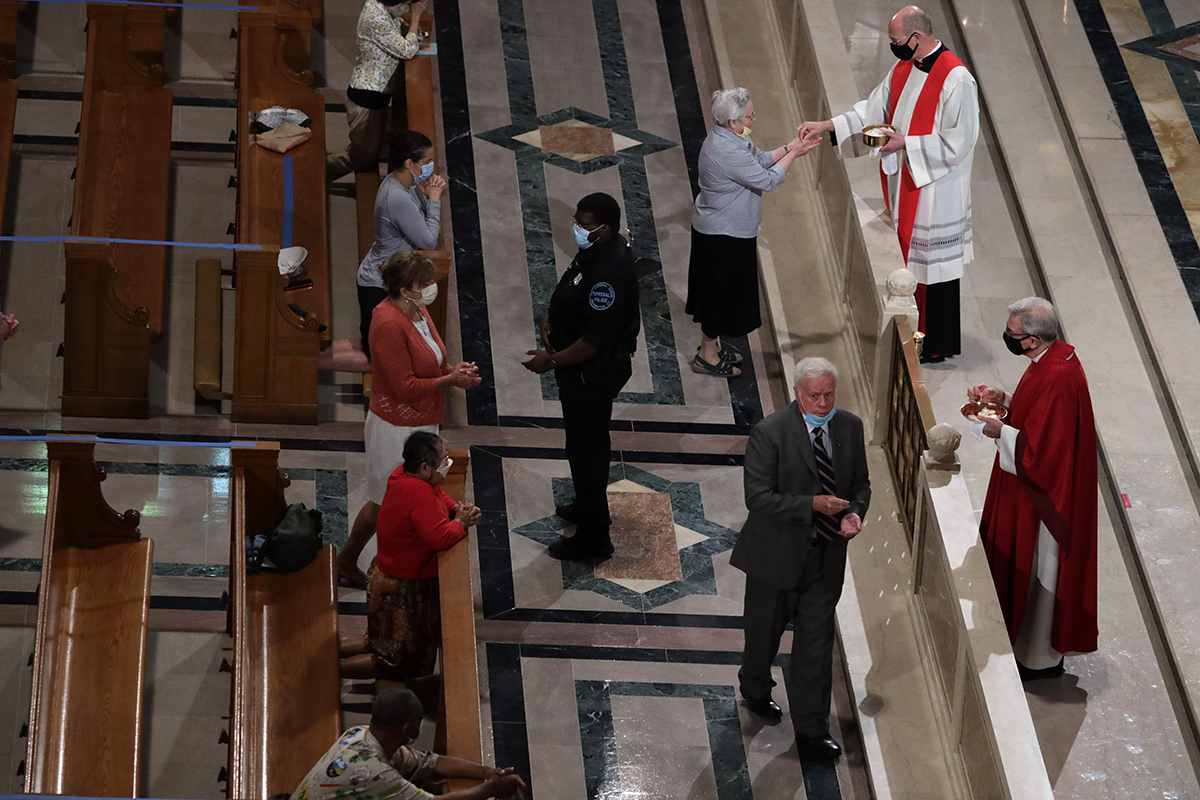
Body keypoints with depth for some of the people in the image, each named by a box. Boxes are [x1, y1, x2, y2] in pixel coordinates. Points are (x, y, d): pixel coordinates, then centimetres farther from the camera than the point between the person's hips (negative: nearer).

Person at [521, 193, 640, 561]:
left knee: (586, 448, 2)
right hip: (586, 369, 10)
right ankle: (589, 506, 46)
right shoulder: (599, 249, -1)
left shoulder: (609, 274, -33)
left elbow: (596, 340, -32)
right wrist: (550, 318, 1)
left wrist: (552, 360, -22)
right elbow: (572, 292, 17)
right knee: (589, 441, 26)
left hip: (593, 372, -10)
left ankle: (593, 537, 14)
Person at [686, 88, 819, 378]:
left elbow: (759, 159, 12)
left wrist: (789, 147, 1)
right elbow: (767, 180, -24)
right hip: (724, 236, -10)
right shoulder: (729, 152, -32)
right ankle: (707, 356, 18)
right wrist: (793, 154, -13)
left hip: (715, 231, 10)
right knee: (722, 292, 4)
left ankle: (711, 344, 37)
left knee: (718, 291, 22)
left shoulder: (725, 137, 0)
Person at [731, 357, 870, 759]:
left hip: (826, 556, 3)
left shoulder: (850, 427, -2)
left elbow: (860, 483, 10)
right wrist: (812, 504, -27)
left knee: (816, 642, 5)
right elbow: (758, 498, -20)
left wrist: (854, 512, -11)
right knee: (764, 629, 18)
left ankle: (811, 730, 14)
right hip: (777, 553, -3)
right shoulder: (769, 433, -19)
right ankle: (755, 688, 47)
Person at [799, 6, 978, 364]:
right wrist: (827, 126, 2)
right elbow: (874, 110, 12)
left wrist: (906, 143, -19)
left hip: (935, 190, -8)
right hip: (904, 181, 8)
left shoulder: (956, 79, -21)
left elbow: (957, 142, -21)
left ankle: (939, 346, 13)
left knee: (934, 263, 2)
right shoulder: (903, 69, 5)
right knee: (909, 256, 15)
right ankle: (914, 331, 27)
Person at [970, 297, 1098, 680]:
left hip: (1041, 497, -10)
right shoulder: (1058, 355, 0)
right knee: (1026, 569, 22)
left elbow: (1041, 451, -29)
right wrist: (1005, 399, 2)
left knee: (1036, 573, 6)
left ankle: (1041, 659, 22)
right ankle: (1029, 645, 36)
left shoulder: (1057, 379, -31)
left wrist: (1002, 432, -17)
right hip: (1041, 487, 10)